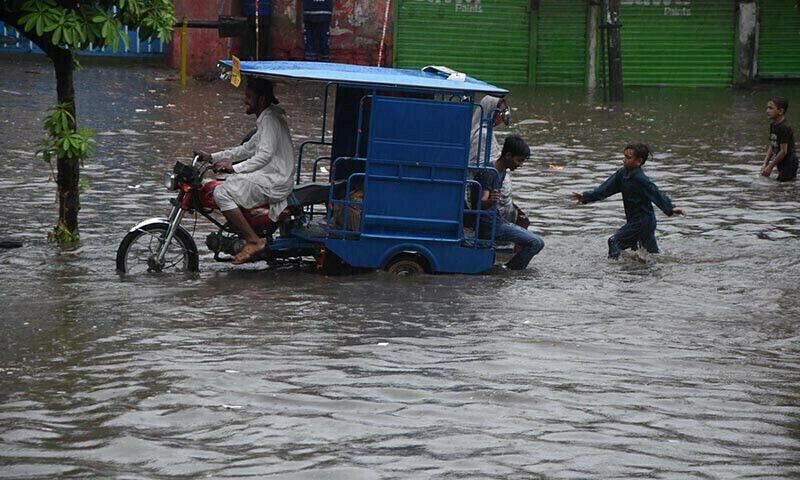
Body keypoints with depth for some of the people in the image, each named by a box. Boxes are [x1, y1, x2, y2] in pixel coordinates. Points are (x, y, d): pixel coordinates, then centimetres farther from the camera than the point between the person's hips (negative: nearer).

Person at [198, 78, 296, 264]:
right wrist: (213, 157, 18)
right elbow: (247, 150, 24)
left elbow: (264, 155, -25)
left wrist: (234, 168, -32)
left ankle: (253, 240, -18)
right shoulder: (265, 119, 20)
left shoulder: (270, 120, -14)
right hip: (269, 178, 11)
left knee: (222, 193, -20)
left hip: (274, 182, -11)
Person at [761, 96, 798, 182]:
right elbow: (771, 147, 15)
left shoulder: (784, 128, -19)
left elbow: (783, 151, -20)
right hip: (782, 165, 10)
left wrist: (770, 167, -14)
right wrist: (765, 164, 4)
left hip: (789, 164, -10)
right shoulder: (773, 125, 10)